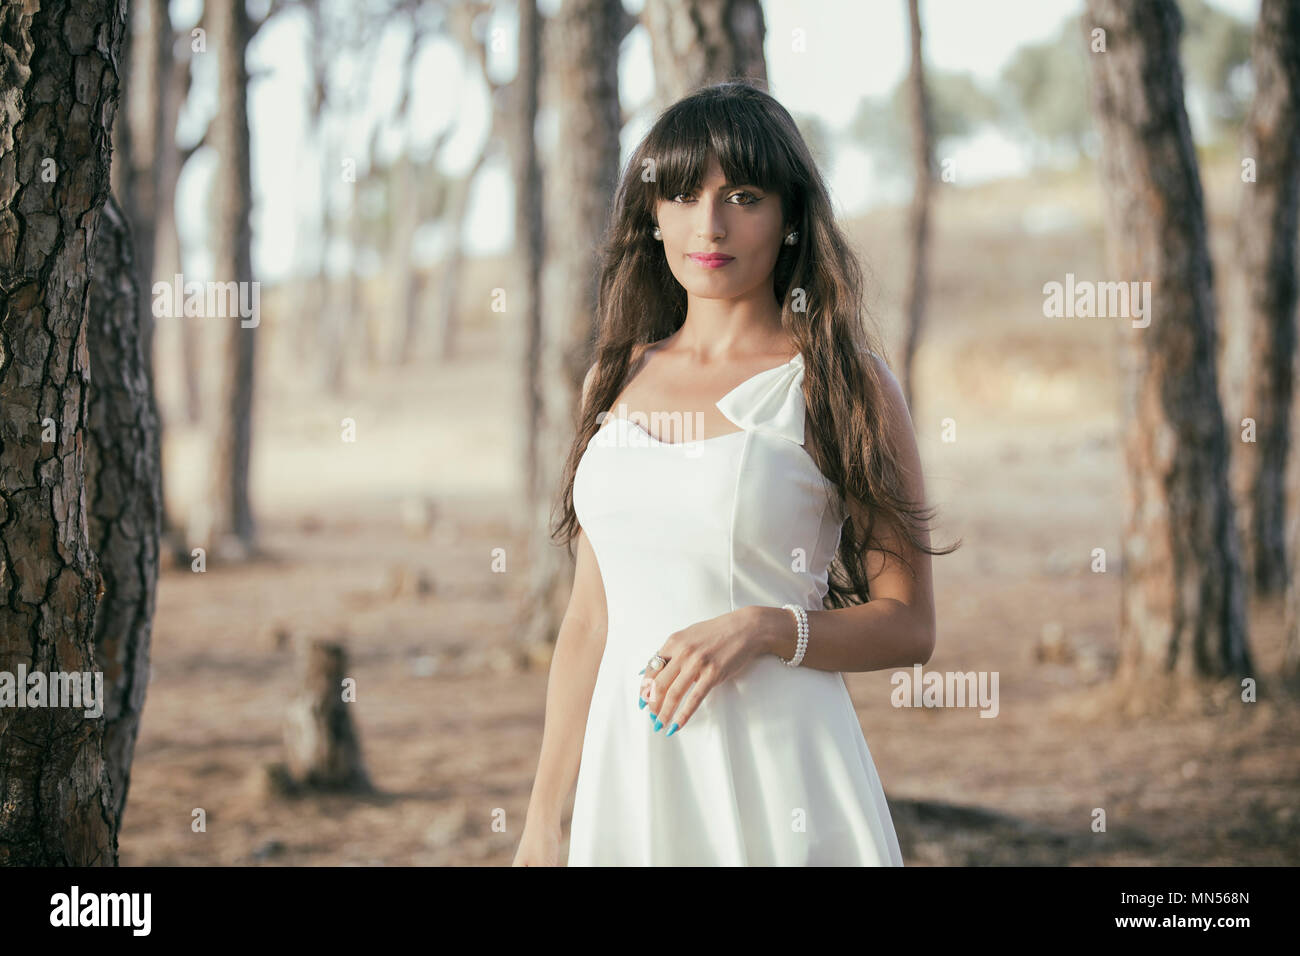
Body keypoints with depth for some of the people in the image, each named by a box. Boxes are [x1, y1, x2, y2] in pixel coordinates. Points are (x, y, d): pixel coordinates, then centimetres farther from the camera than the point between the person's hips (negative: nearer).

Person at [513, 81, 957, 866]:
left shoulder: (842, 382, -4)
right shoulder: (618, 379, 10)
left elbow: (908, 626, -3)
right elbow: (589, 618, 12)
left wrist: (764, 629, -19)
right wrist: (543, 820, 11)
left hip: (776, 770, -4)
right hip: (628, 772, 4)